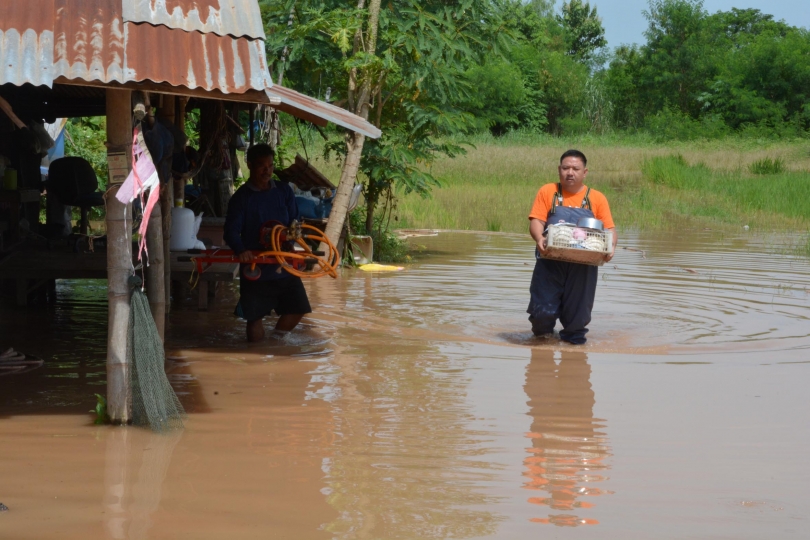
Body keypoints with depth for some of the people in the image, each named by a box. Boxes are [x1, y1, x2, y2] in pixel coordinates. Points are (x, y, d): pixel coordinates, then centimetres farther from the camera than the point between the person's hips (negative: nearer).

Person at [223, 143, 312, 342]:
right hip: (254, 267, -3)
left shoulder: (284, 191, 6)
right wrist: (241, 250, -32)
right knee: (255, 316, 0)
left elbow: (294, 220, 9)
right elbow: (231, 231, -11)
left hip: (283, 265, 3)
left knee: (297, 307, 0)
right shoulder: (241, 197, -5)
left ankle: (276, 340, 25)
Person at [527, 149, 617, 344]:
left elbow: (610, 229, 3)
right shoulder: (547, 192, 7)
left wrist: (611, 246, -19)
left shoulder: (597, 198, 8)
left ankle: (574, 334, 28)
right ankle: (542, 333, 28)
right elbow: (536, 220, -2)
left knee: (578, 307, 3)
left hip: (583, 266, 1)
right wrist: (539, 238, -24)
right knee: (543, 307, -1)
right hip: (551, 261, -1)